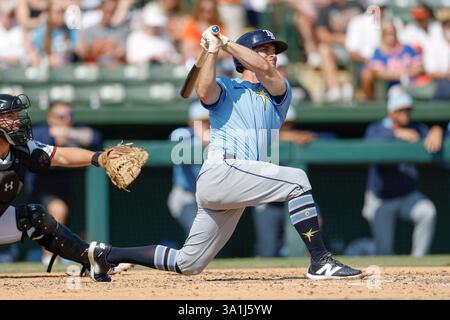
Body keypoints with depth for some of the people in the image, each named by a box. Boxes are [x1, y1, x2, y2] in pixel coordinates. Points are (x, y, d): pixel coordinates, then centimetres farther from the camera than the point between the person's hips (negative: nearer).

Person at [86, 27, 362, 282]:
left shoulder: (280, 91, 20)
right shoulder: (225, 88, 13)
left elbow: (266, 71, -3)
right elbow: (204, 92, -12)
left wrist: (226, 41, 0)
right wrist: (213, 50, -9)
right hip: (220, 173, -6)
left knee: (187, 264, 8)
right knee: (297, 180, -22)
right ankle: (321, 262, -24)